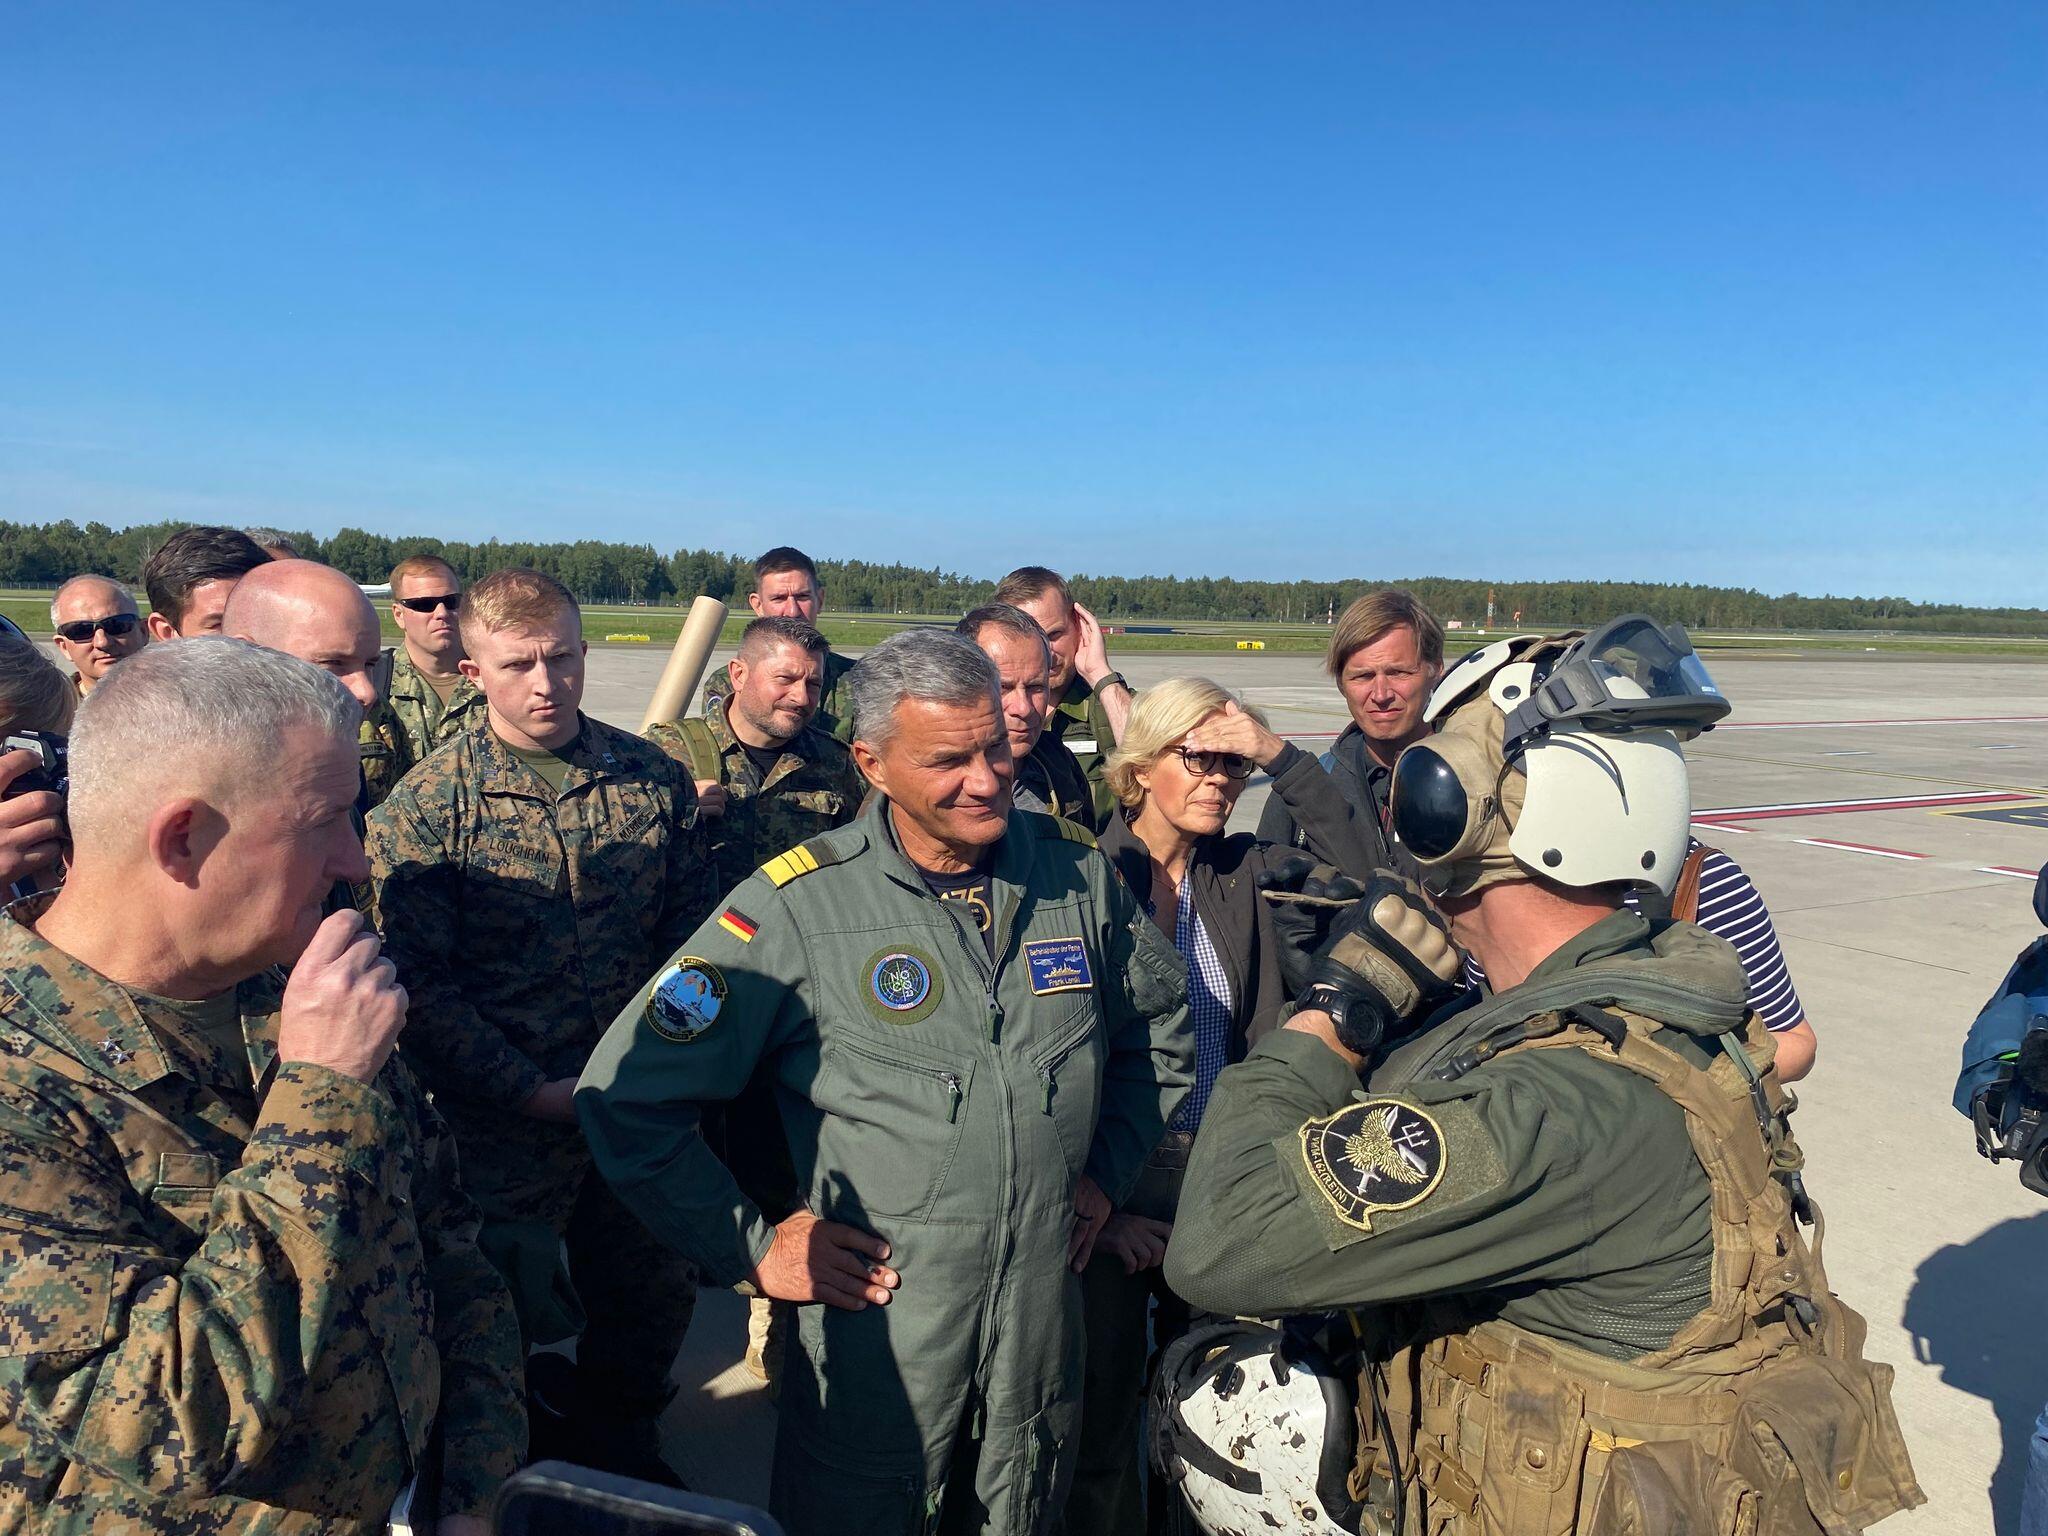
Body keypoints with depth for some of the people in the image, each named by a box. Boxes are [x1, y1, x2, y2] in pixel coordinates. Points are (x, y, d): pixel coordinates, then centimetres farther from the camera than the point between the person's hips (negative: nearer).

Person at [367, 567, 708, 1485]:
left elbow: (689, 929, 5)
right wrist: (534, 1091, -14)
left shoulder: (653, 779, 0)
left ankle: (617, 1442, 46)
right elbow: (418, 979, -12)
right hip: (500, 1124, -3)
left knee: (653, 1303, 18)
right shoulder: (424, 806, -9)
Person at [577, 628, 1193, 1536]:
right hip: (877, 1335, -3)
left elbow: (1161, 1020, 15)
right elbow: (627, 1094, -13)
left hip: (1045, 1332, 4)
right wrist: (750, 1249, -11)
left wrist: (1108, 1171, 9)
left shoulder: (1078, 872, -4)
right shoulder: (801, 904, -16)